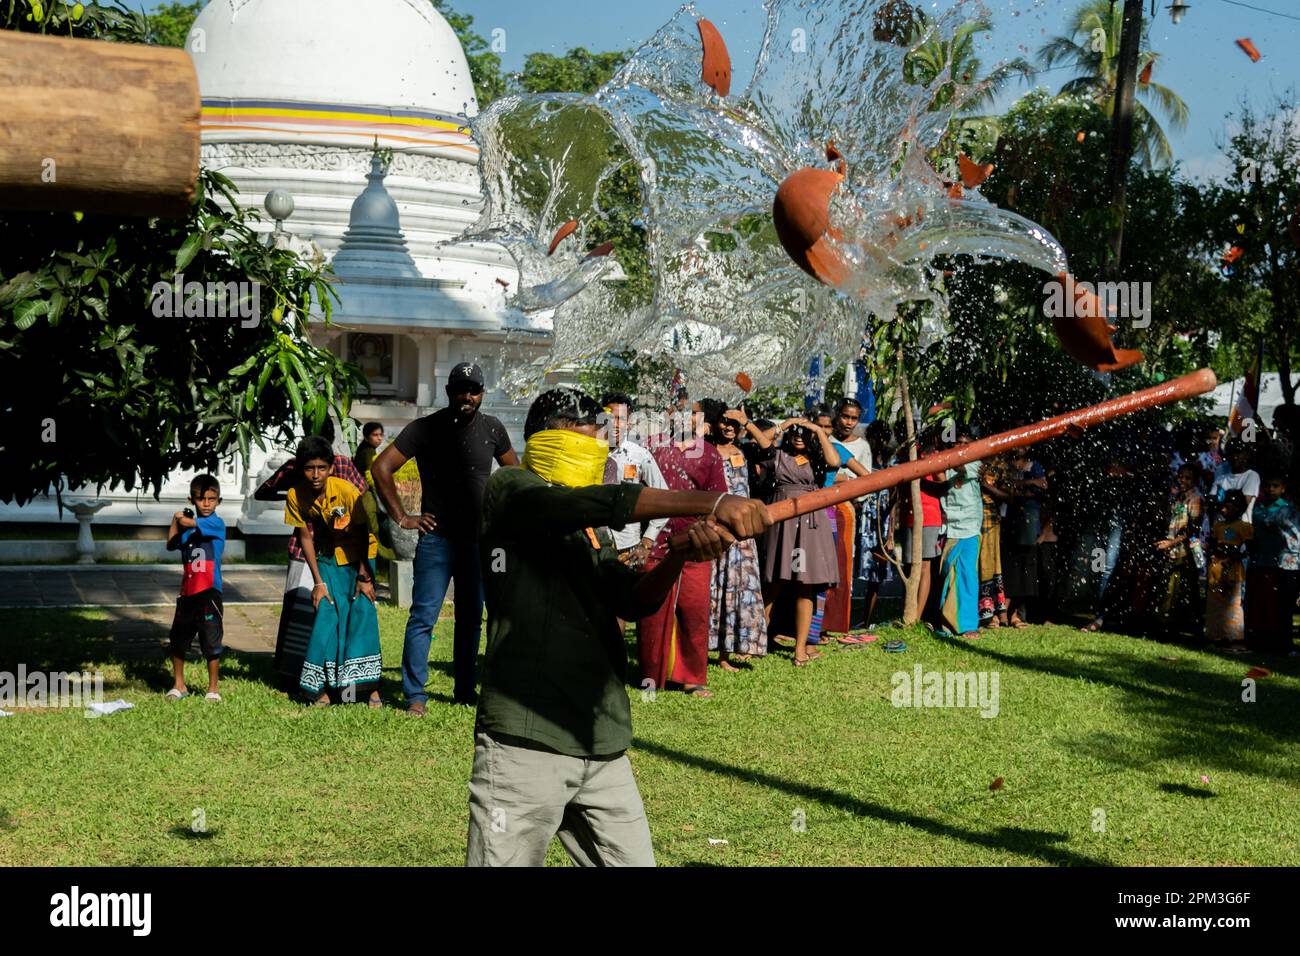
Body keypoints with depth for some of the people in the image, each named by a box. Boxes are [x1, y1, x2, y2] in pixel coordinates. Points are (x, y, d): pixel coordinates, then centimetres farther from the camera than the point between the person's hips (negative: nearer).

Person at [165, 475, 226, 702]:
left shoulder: (216, 523, -8)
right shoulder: (190, 525, 12)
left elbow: (188, 523, -21)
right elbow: (171, 545, 15)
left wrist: (181, 519, 1)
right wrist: (175, 521, 5)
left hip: (209, 592, -6)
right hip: (187, 592, 6)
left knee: (211, 642, 1)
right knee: (178, 640, 13)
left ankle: (213, 689, 13)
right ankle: (179, 685, 28)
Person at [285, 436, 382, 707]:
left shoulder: (347, 491, -26)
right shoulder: (296, 496, -16)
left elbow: (362, 534, -17)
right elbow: (305, 537, -6)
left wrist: (364, 577, -15)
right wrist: (318, 582, -6)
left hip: (359, 555, -2)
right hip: (328, 558, 2)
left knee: (362, 611, -12)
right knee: (326, 613, -9)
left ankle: (369, 685, -10)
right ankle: (323, 686, -5)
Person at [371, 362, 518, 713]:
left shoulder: (492, 429, 4)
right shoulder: (424, 429, -6)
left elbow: (513, 470, 21)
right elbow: (381, 467, -8)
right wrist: (401, 517, -9)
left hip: (479, 540, 4)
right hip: (437, 538, -4)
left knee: (471, 619, 11)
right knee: (424, 616, -8)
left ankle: (465, 690, 21)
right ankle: (415, 695, -4)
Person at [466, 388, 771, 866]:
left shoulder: (592, 531, 21)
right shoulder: (509, 490, -2)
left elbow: (632, 600, 6)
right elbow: (604, 502, -19)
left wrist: (681, 554, -14)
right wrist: (709, 502, -26)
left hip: (604, 748, 7)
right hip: (526, 743, -7)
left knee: (633, 859, 7)